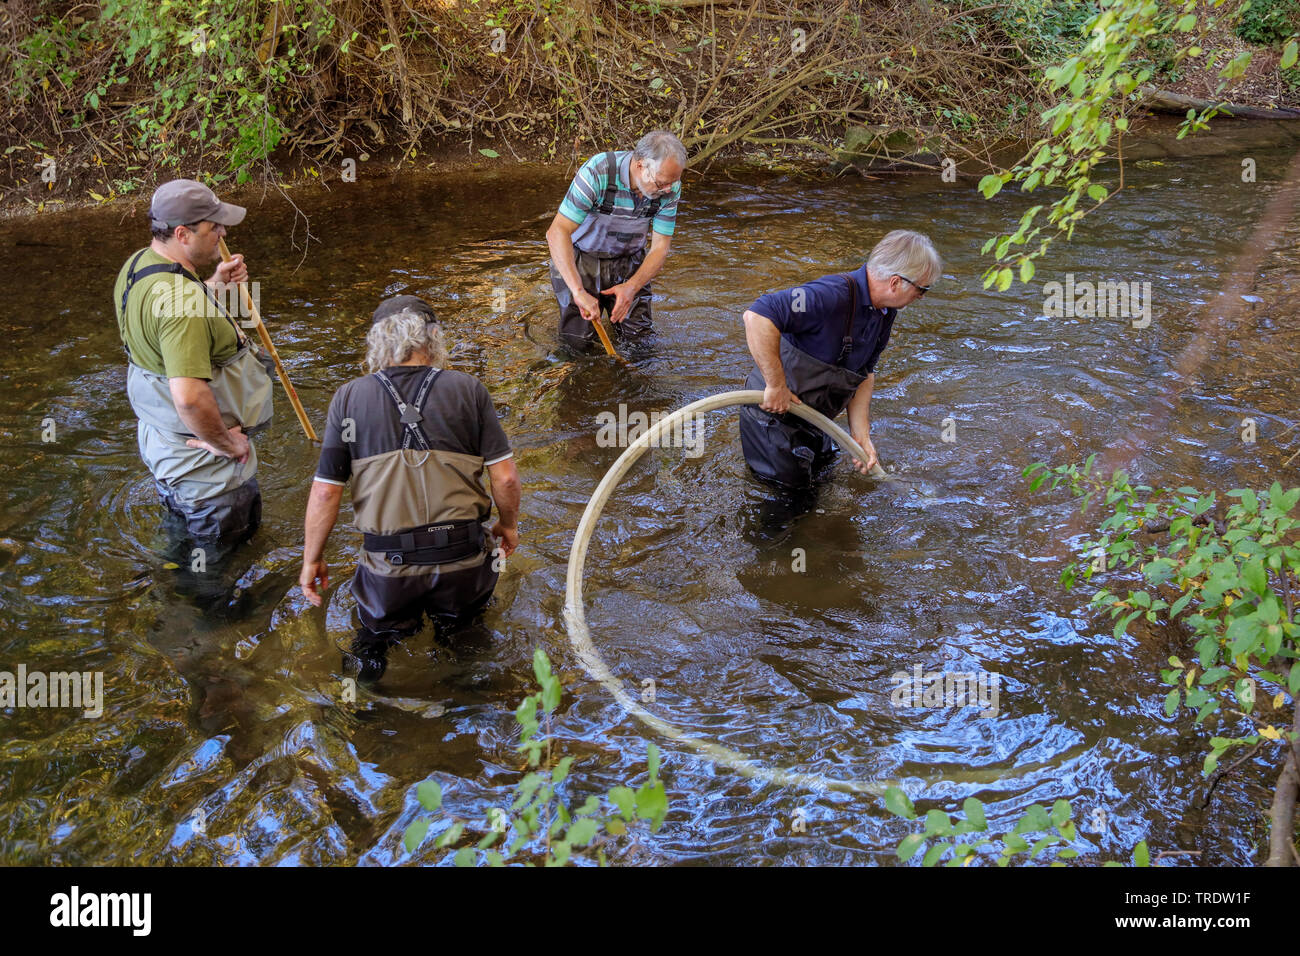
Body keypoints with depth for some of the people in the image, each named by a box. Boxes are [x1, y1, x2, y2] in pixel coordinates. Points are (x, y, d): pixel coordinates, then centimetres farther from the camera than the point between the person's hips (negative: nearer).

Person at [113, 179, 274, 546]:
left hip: (159, 435, 10)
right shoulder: (180, 298, -33)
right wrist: (224, 443, -23)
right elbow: (189, 398, -40)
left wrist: (215, 287, 7)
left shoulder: (138, 263, -1)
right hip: (201, 460, -10)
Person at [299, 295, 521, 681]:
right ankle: (454, 613, 7)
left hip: (389, 567, -1)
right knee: (463, 608, 33)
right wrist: (508, 525, 15)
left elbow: (325, 491, -4)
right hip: (462, 560, 2)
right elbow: (505, 477, -5)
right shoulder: (468, 389, -5)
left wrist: (312, 559, 9)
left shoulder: (349, 397, -5)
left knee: (379, 617, 28)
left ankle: (384, 633, 2)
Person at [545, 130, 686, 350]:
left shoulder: (671, 187, -17)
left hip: (628, 260, 4)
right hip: (581, 257, -3)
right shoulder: (598, 172, -31)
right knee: (578, 338, -10)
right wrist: (578, 291, -44)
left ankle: (611, 299, 26)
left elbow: (660, 247, -10)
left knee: (637, 332, -5)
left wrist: (632, 287, -29)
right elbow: (557, 232, -35)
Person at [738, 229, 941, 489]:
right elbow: (758, 316, -42)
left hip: (813, 415, 9)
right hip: (773, 409, -9)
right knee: (792, 486, 2)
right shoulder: (832, 296, -33)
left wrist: (861, 434, 2)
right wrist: (776, 386, -36)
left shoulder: (885, 313, -1)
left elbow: (865, 372, 9)